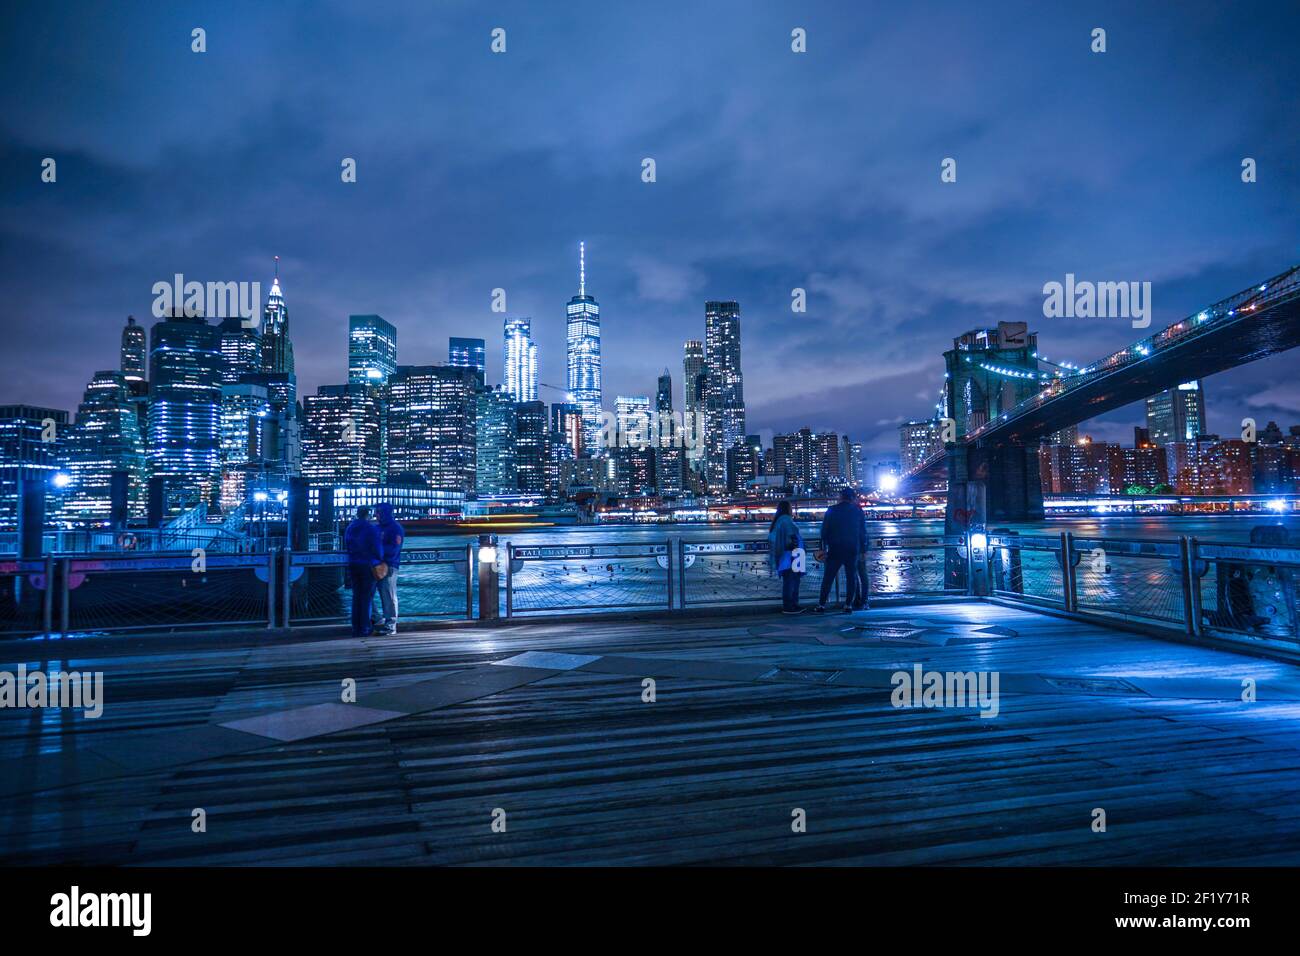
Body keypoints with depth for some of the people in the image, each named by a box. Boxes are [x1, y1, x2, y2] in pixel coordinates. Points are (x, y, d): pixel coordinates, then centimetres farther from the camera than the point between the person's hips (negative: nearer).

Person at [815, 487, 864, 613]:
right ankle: (848, 605, 4)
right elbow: (863, 532, 6)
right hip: (852, 550, 1)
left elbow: (824, 531, -1)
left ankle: (822, 604, 0)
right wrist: (862, 549, 13)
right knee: (851, 578, 8)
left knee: (828, 577, 2)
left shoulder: (831, 510, -1)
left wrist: (823, 549, 4)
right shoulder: (858, 511, 4)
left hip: (835, 549, -1)